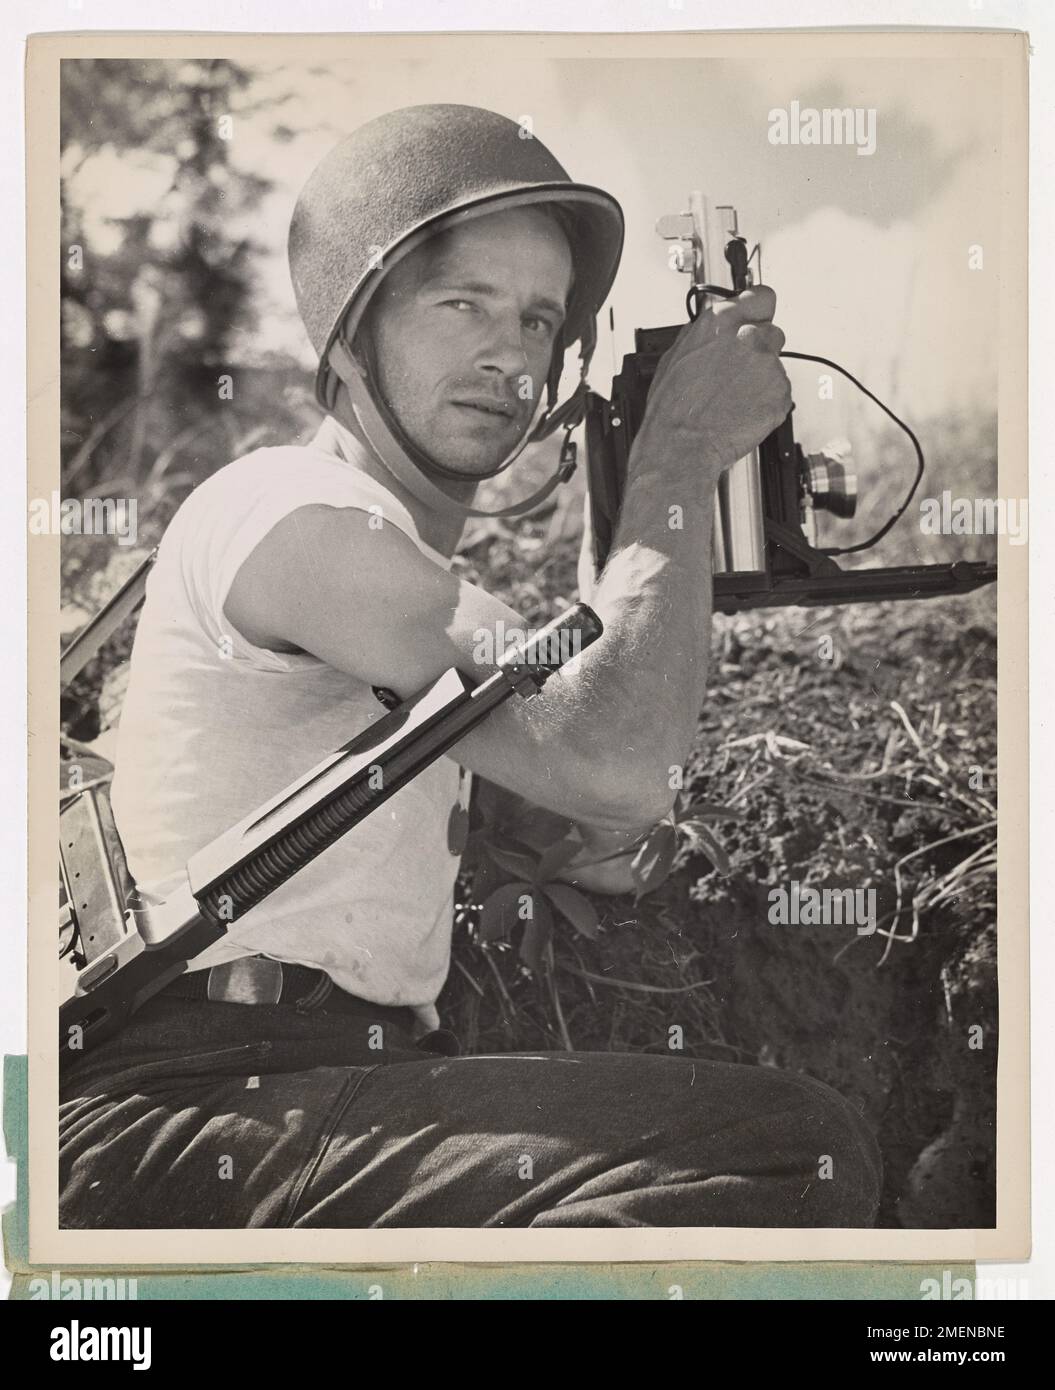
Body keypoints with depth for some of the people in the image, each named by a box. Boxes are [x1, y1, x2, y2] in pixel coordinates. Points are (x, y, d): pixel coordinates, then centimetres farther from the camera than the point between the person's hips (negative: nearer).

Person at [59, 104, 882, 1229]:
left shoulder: (464, 616, 22)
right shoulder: (290, 509, -8)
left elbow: (596, 853, 15)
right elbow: (615, 765, -17)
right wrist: (682, 452, -5)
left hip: (370, 1086, 9)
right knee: (792, 1150, -23)